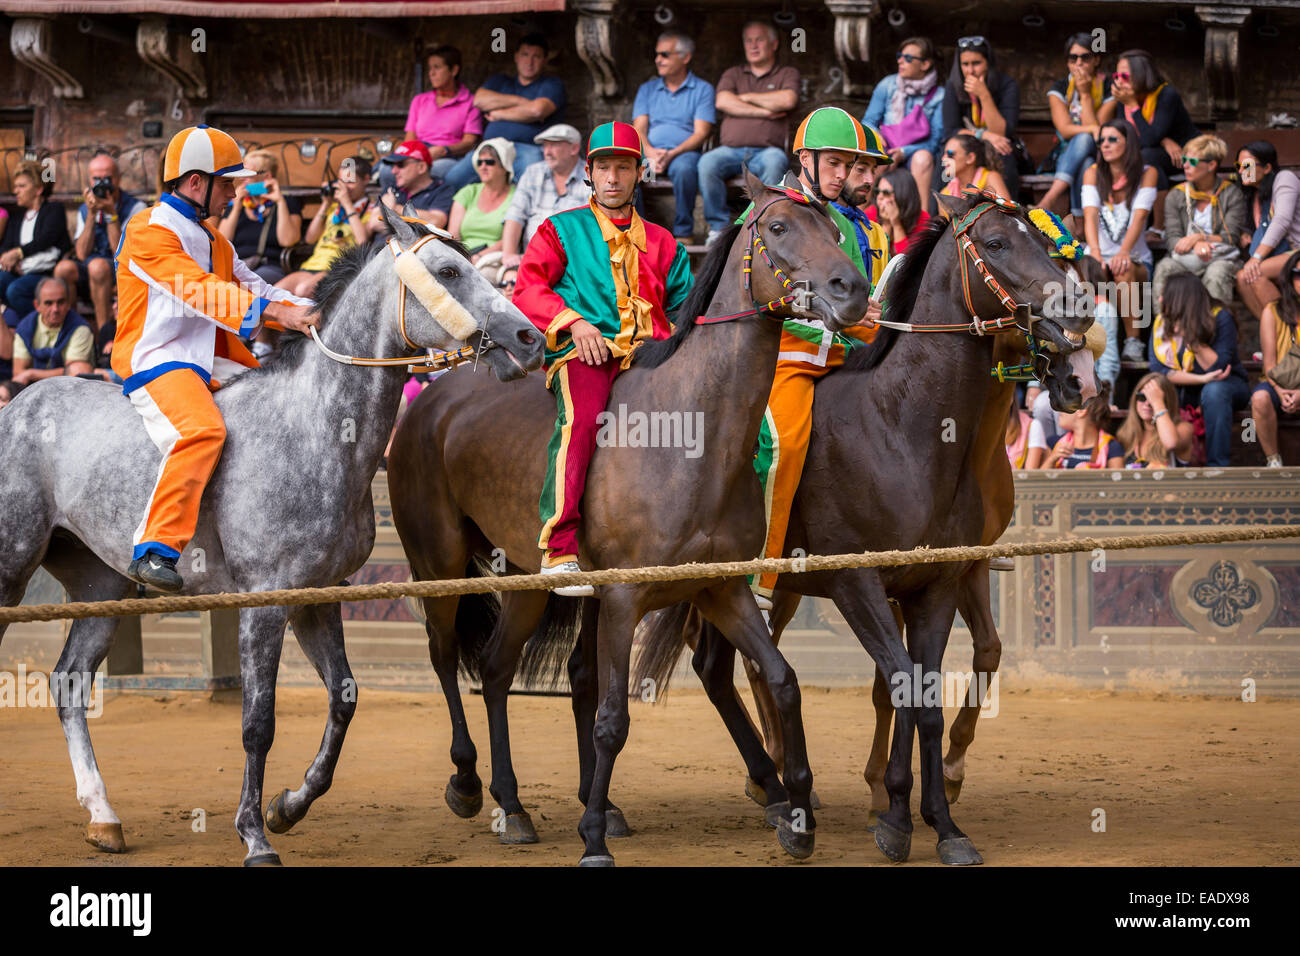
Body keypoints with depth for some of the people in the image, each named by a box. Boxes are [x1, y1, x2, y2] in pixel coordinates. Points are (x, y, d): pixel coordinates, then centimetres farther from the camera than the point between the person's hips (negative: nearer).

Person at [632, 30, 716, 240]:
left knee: (684, 168, -39)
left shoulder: (702, 90, 11)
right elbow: (639, 129, 11)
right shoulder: (647, 89, 22)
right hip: (649, 153, 3)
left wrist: (671, 154, -16)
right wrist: (650, 153, -13)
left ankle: (683, 231, -25)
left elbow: (701, 133, 0)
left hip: (683, 152, -3)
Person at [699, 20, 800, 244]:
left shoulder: (787, 74, 16)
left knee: (775, 162, -38)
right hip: (730, 148, 2)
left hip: (767, 149, -2)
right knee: (707, 163, -31)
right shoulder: (733, 74, 23)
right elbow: (723, 102, 2)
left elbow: (788, 100, -7)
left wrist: (747, 97, 3)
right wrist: (763, 111, -4)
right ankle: (718, 225, -20)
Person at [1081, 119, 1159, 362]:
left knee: (1124, 270, -36)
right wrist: (1095, 253, -31)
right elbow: (1090, 216, -11)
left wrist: (1124, 252, -34)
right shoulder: (1093, 173, 4)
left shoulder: (1146, 174, -1)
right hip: (1101, 255, 1)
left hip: (1136, 259, -1)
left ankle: (1132, 340, -31)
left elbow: (1140, 216, -15)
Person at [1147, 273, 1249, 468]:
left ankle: (1218, 465, -34)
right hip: (1185, 391, 3)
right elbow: (1158, 370, -15)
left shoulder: (1220, 318, -16)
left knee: (1213, 390, -38)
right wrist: (1202, 379, -27)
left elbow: (1217, 368, -23)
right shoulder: (1161, 322, -5)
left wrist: (1192, 336, -30)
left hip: (1228, 385, -3)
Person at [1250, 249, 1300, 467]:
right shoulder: (1273, 311, 4)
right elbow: (1269, 362, -1)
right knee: (1260, 398, -34)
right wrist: (1280, 391, -18)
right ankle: (1273, 461, -20)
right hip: (1279, 384, 1)